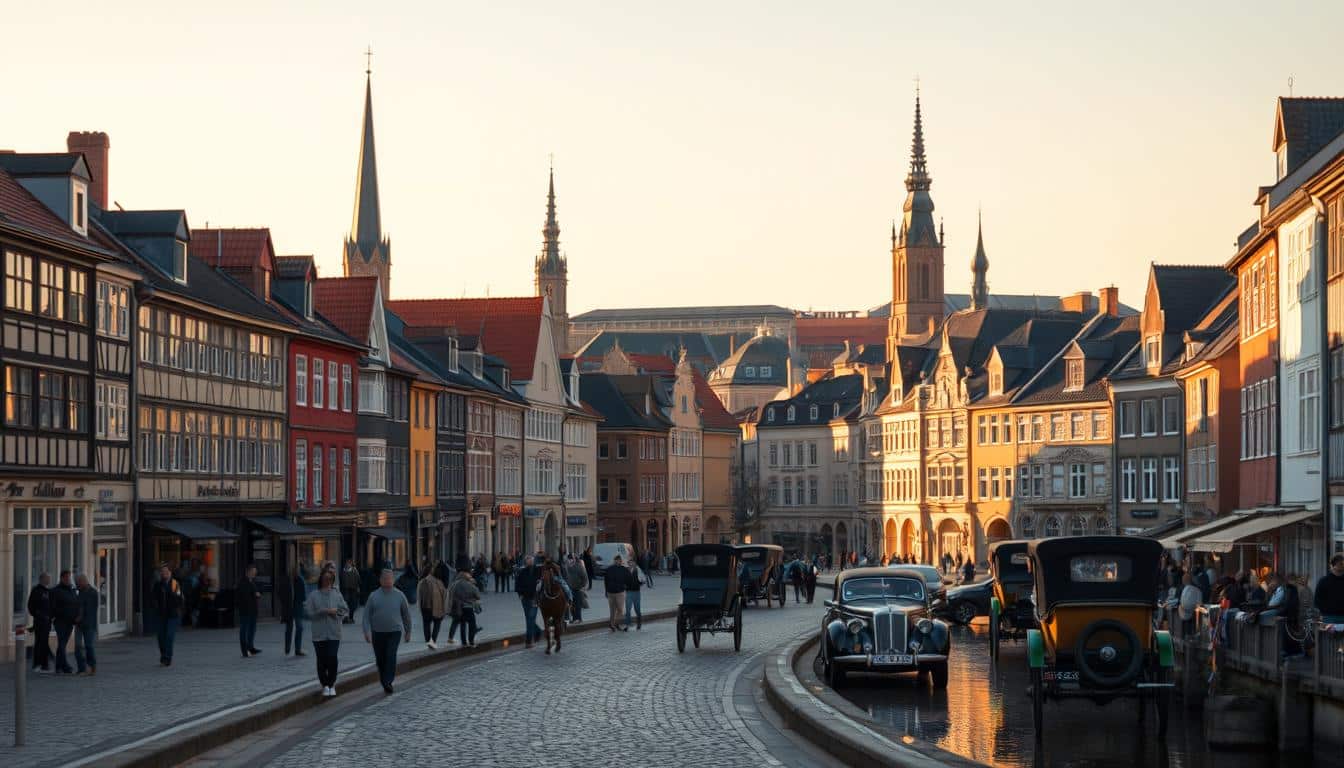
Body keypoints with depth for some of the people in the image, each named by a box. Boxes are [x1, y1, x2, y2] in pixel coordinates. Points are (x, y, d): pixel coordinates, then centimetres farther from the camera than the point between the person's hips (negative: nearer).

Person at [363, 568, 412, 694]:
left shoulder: (399, 595, 2)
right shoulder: (373, 596, 2)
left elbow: (406, 614, 11)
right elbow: (367, 615, 1)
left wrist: (408, 631, 15)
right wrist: (367, 631, -11)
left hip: (394, 632, -2)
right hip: (378, 632, 2)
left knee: (391, 656, -17)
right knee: (380, 659, 8)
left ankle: (388, 682, -20)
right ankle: (385, 683, 24)